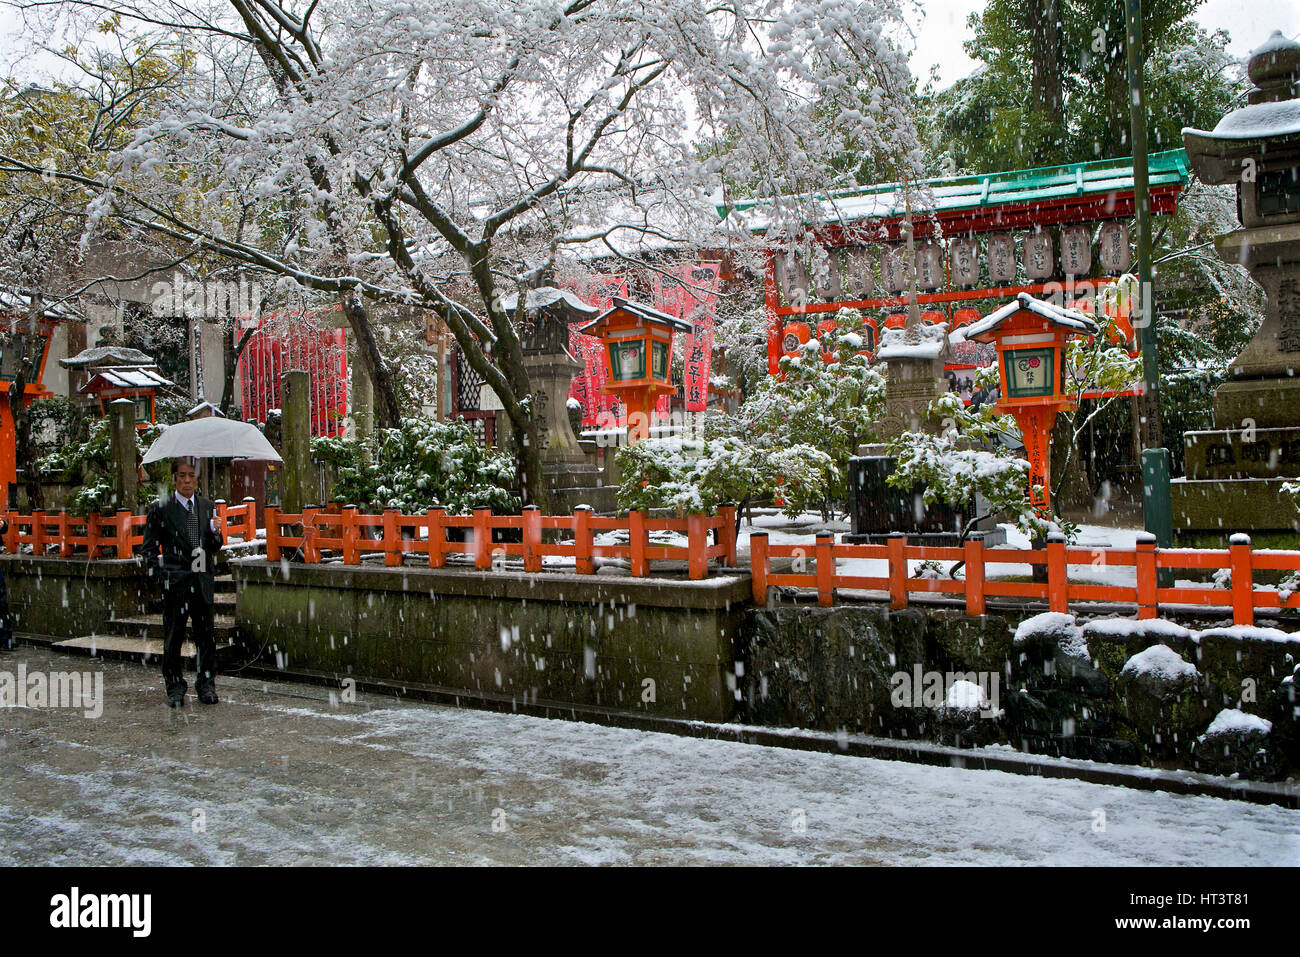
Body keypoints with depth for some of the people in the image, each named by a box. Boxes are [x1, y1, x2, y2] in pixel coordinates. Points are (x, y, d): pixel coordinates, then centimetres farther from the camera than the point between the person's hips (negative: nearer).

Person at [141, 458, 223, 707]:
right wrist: (159, 574, -5)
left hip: (203, 582, 3)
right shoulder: (160, 509, 2)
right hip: (176, 583, -3)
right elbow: (150, 548, 5)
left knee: (206, 635, 5)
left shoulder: (206, 506, 12)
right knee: (173, 637, 2)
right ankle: (175, 688, 14)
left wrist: (215, 532, -5)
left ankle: (206, 684, 16)